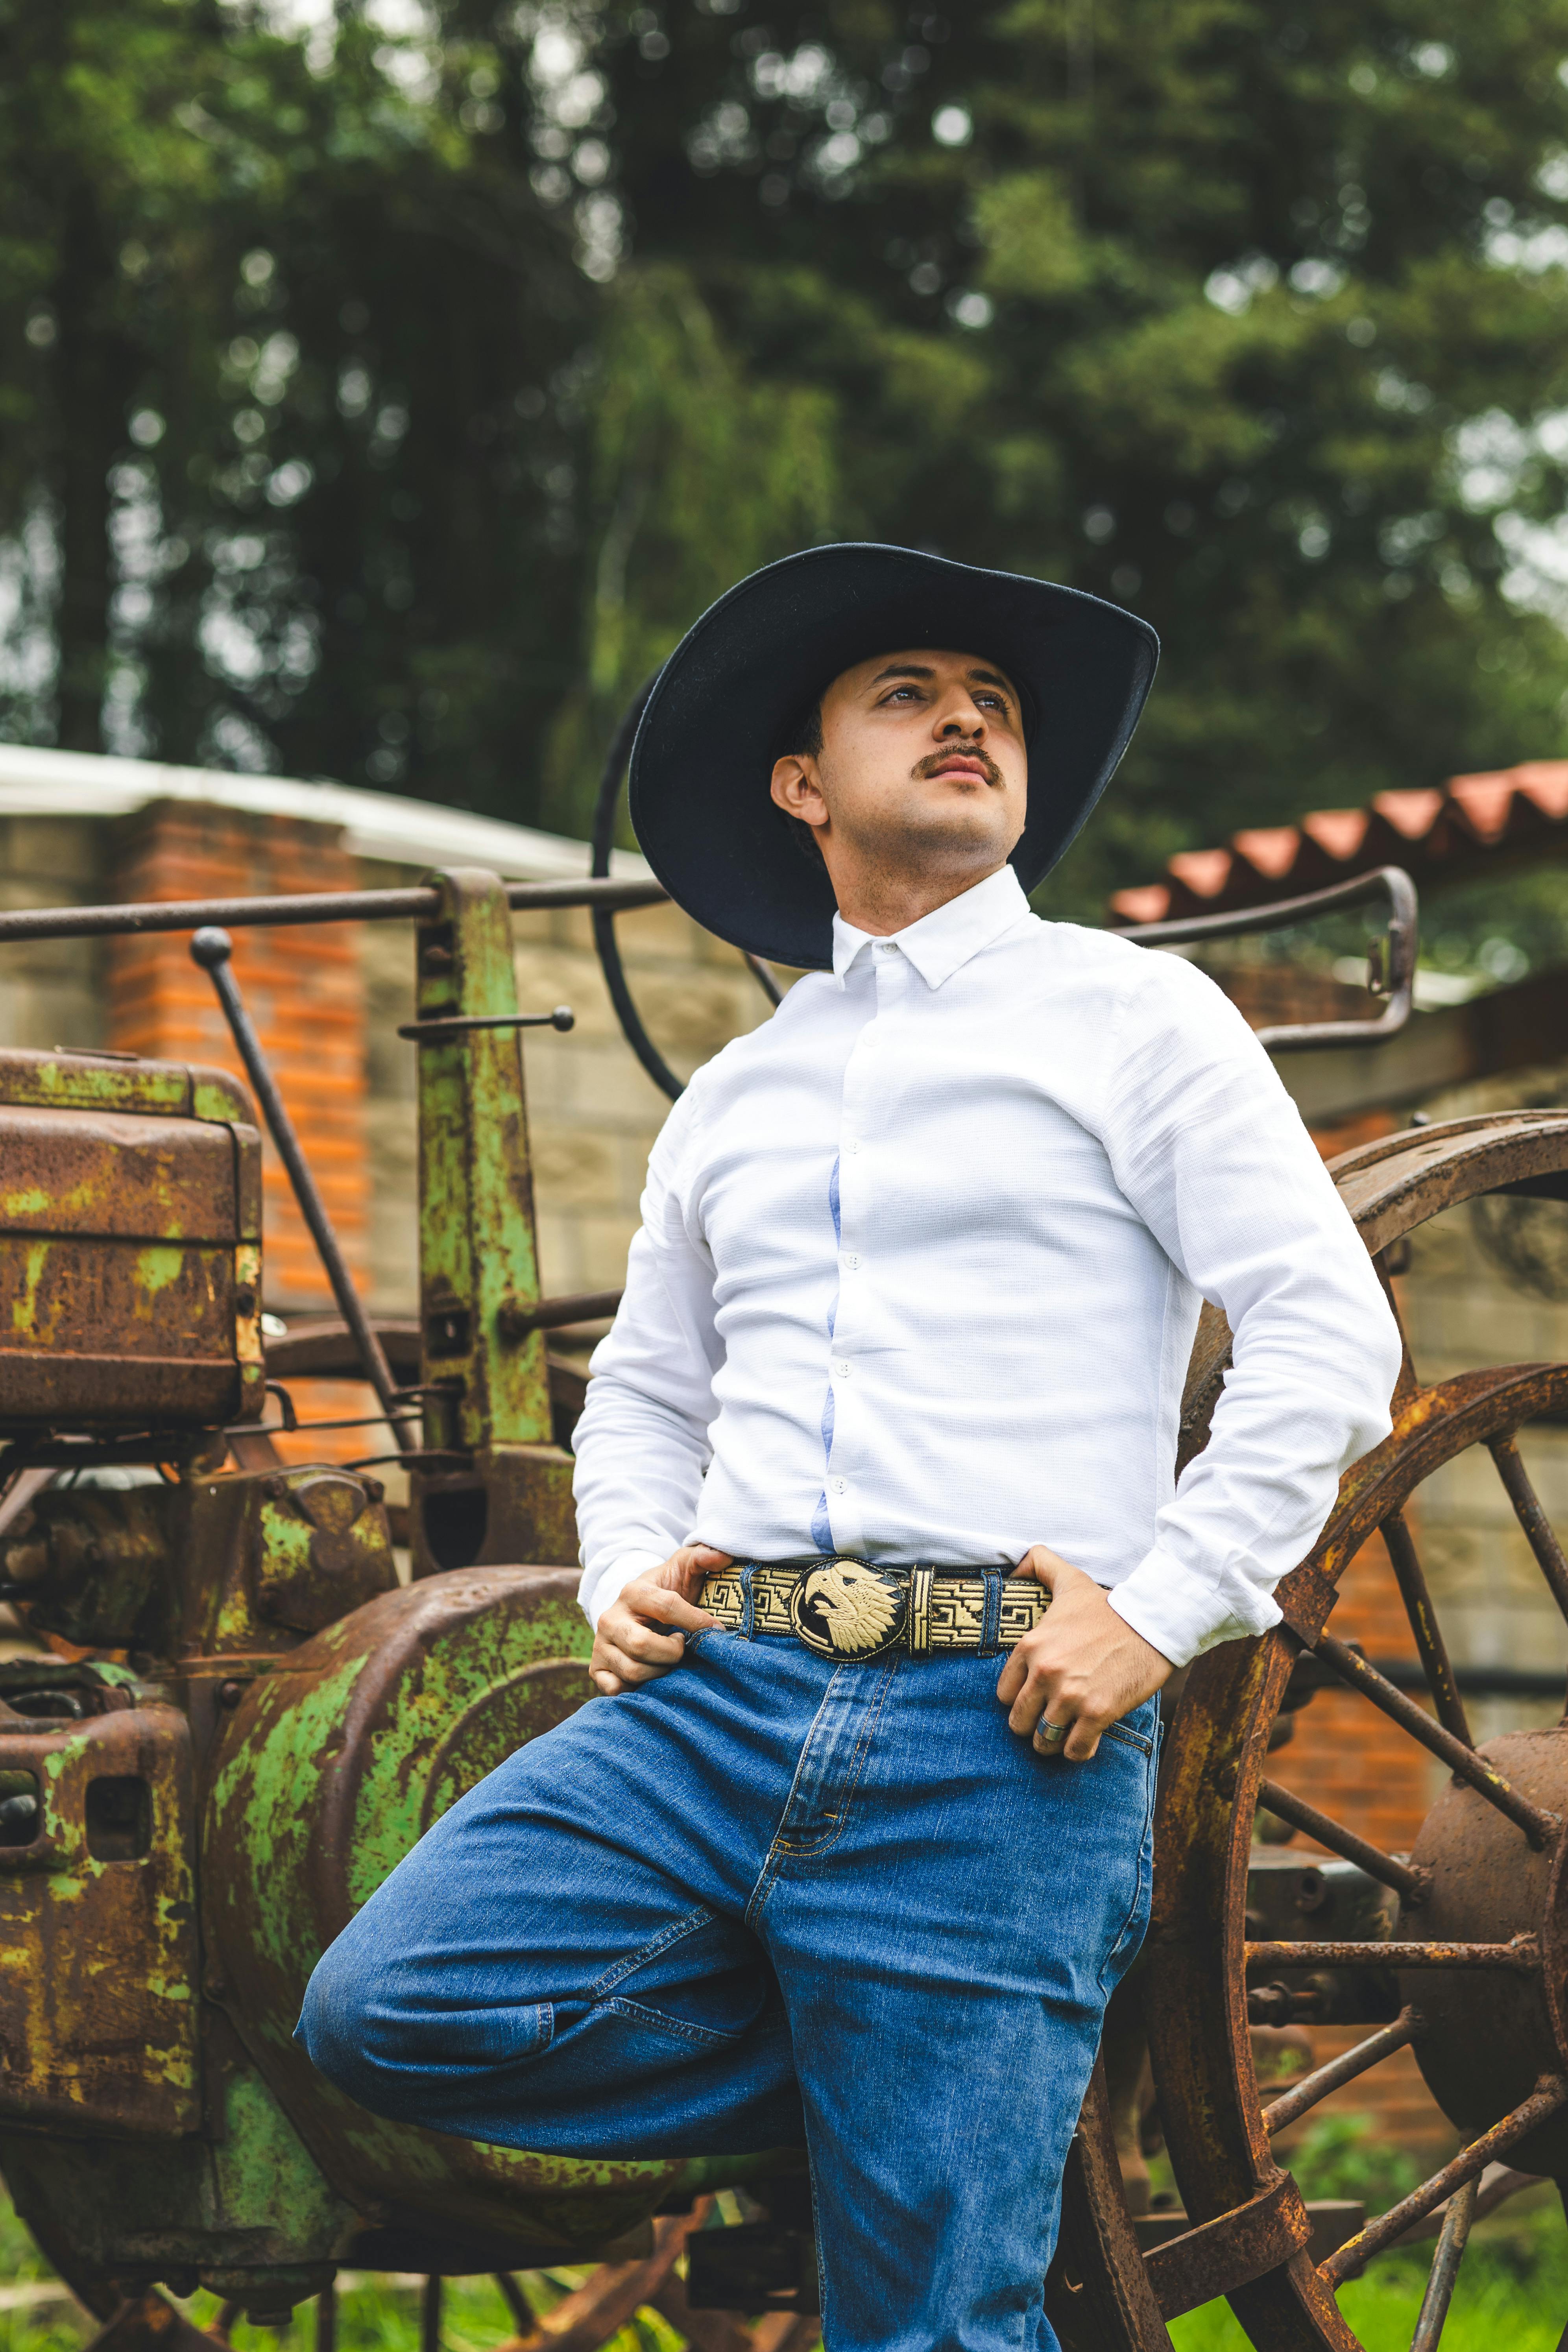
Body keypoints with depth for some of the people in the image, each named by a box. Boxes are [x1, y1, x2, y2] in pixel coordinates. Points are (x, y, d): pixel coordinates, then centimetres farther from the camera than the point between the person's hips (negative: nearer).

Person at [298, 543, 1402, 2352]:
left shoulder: (1131, 1015, 6)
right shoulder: (734, 1096, 22)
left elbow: (1329, 1337, -2)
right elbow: (644, 1386, 29)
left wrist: (1159, 1612, -10)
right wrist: (623, 1573, 9)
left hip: (1003, 1729, -5)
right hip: (721, 1692, 5)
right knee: (386, 2007, -14)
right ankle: (906, 2087, 2)